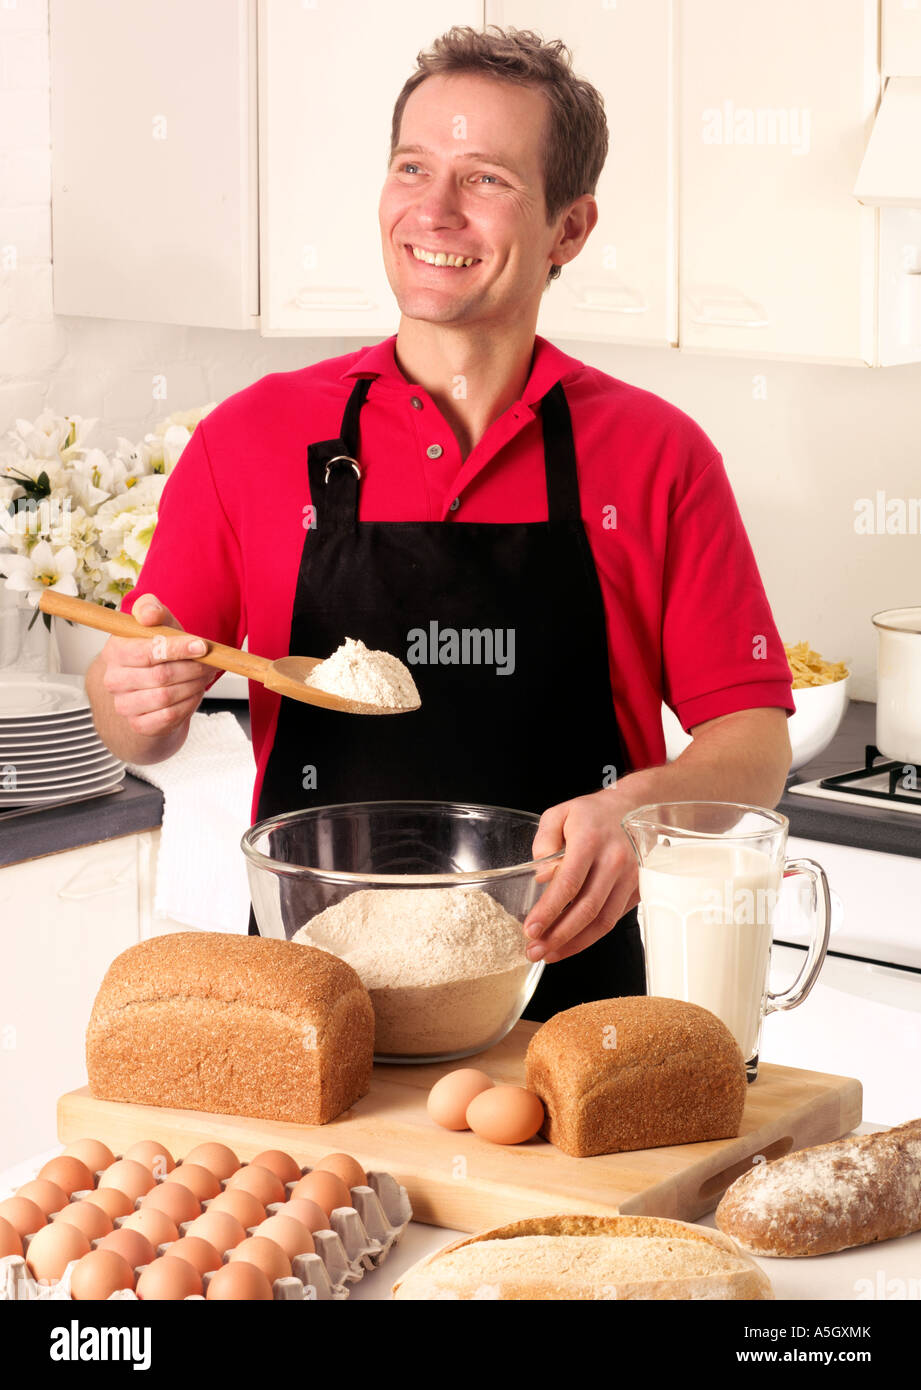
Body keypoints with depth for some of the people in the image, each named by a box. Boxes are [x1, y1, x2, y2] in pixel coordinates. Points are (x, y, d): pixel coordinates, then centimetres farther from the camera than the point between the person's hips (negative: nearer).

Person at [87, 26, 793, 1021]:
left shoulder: (657, 456, 4)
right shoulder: (252, 437, 6)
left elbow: (755, 748, 2)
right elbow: (138, 731, 11)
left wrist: (638, 805, -18)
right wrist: (137, 695, -12)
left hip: (567, 989, 0)